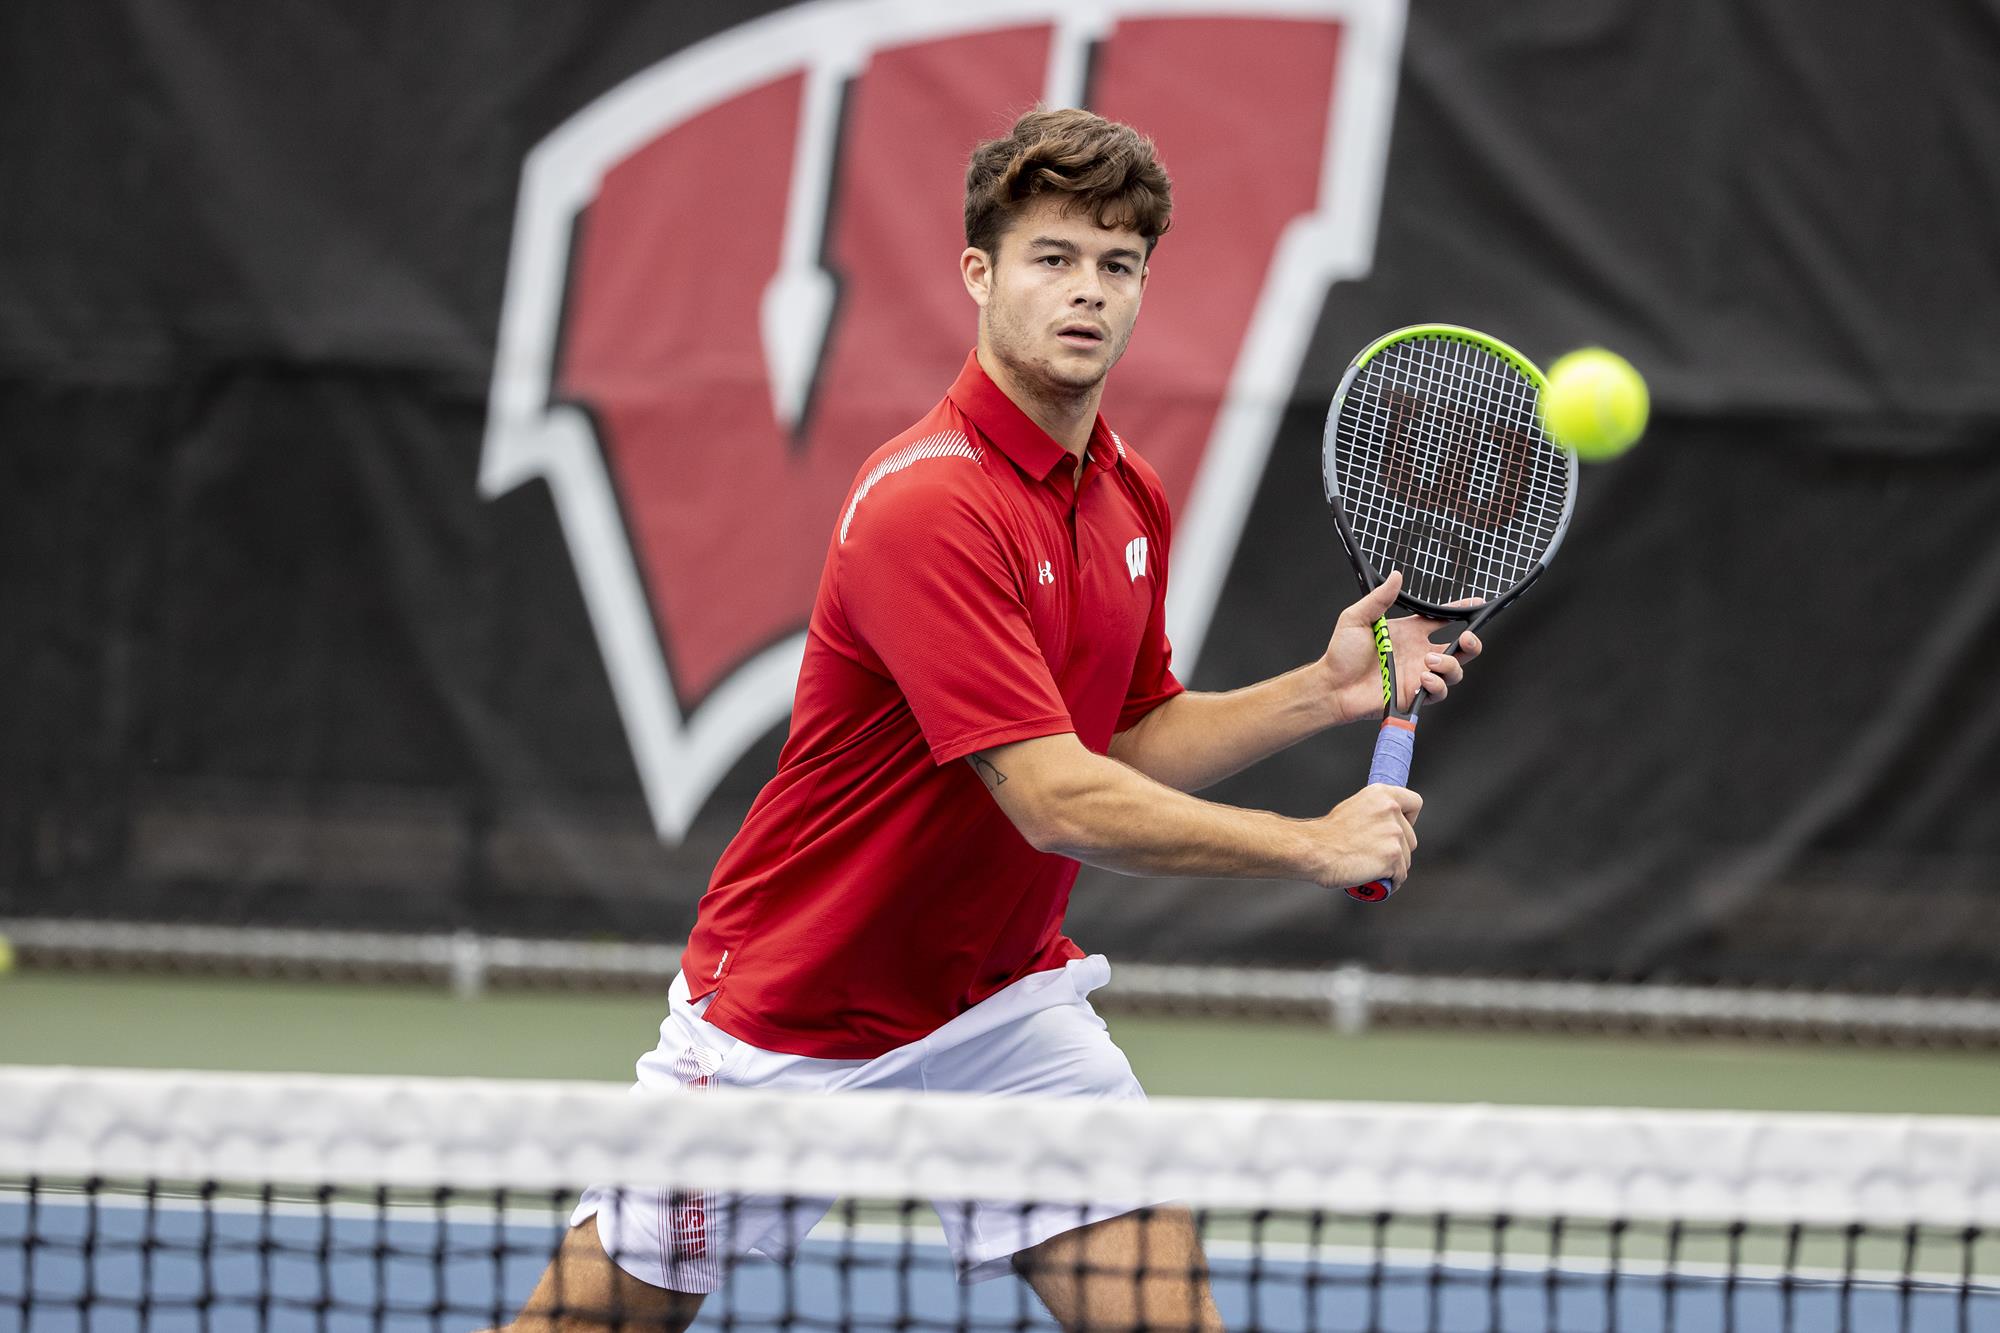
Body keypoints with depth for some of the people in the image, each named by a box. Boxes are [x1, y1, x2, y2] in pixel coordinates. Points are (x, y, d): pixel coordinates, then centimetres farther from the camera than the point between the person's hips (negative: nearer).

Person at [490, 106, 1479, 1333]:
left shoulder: (1131, 500, 1)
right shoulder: (930, 506, -27)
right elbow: (1058, 802, -31)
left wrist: (1324, 692, -5)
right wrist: (1313, 847, -26)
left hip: (998, 1002, 6)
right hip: (783, 1014, -6)